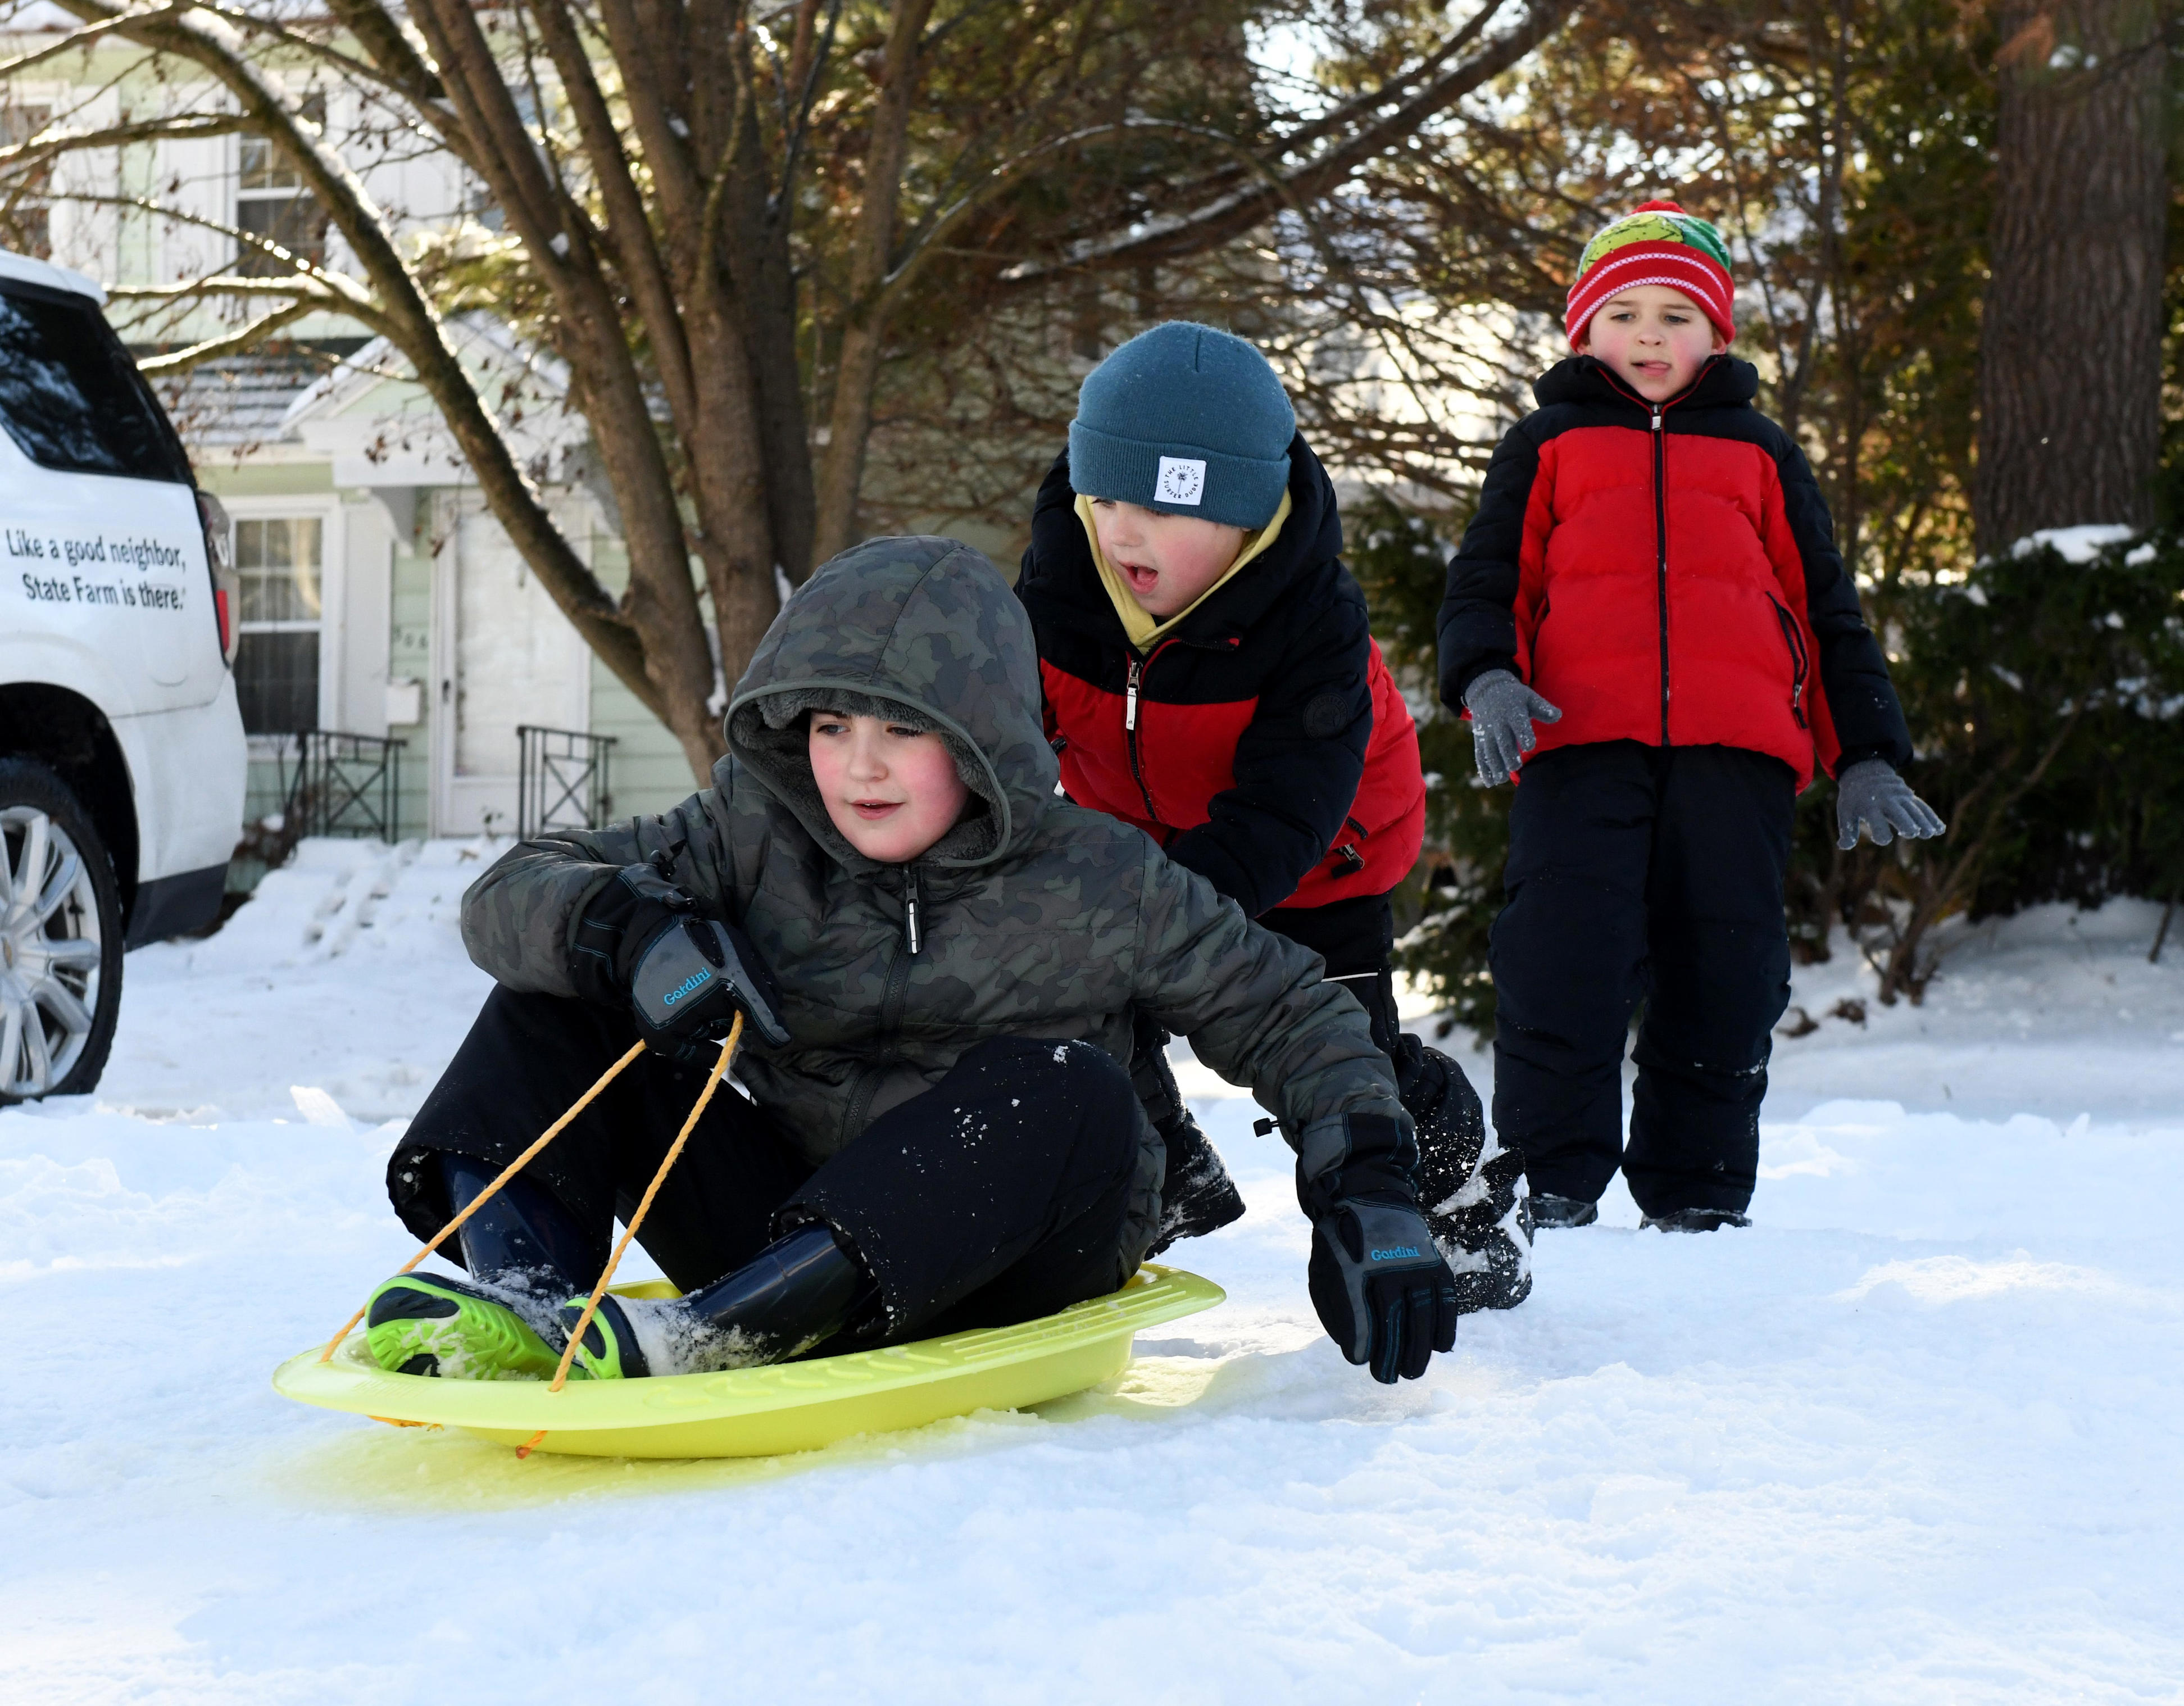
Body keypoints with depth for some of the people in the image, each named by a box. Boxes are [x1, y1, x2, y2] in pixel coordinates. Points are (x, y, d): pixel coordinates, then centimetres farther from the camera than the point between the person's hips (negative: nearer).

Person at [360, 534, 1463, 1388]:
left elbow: (1291, 1018, 1)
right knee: (562, 990, -8)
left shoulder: (1097, 885, -5)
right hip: (788, 1234, 3)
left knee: (1063, 1090, -34)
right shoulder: (754, 834, 0)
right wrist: (623, 925, -28)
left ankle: (697, 1340, -47)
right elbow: (513, 890, -5)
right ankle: (524, 1298, -36)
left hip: (996, 1266, -2)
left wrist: (1368, 1193, -14)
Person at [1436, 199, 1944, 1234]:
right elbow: (1483, 582, 14)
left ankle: (1697, 1194, 8)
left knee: (1724, 974, -2)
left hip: (1734, 755, 2)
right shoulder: (1546, 446, 21)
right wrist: (1487, 681, -8)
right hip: (1580, 739, -2)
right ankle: (1548, 1181, -5)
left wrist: (1865, 757, 13)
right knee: (1566, 964, -15)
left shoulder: (1761, 457, 25)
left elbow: (1827, 612, 24)